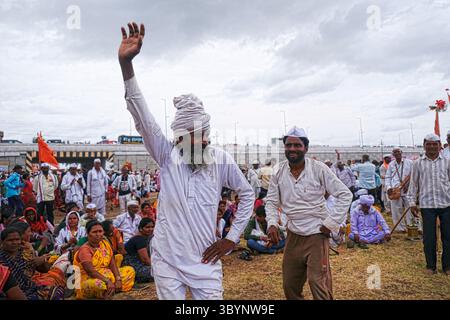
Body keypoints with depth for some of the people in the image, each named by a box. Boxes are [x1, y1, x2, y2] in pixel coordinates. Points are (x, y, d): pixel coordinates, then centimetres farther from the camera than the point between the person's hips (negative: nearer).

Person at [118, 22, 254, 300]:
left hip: (205, 263, 0)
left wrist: (232, 238, 2)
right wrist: (125, 63, -33)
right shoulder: (167, 155, -10)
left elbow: (248, 194, 4)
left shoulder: (222, 160, -9)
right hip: (166, 262, 0)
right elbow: (141, 115, -21)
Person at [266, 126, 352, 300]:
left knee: (317, 282, -7)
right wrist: (272, 223, -10)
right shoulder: (279, 172, -2)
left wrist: (331, 223, -13)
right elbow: (271, 201, 7)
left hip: (316, 235, -4)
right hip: (293, 235, 4)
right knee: (289, 285, 14)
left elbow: (345, 195, -9)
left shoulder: (318, 168, -12)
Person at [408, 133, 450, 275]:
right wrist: (412, 203, 2)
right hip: (427, 205, -1)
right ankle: (431, 266, 20)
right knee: (429, 237, 5)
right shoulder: (418, 163, 3)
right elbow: (413, 184, 6)